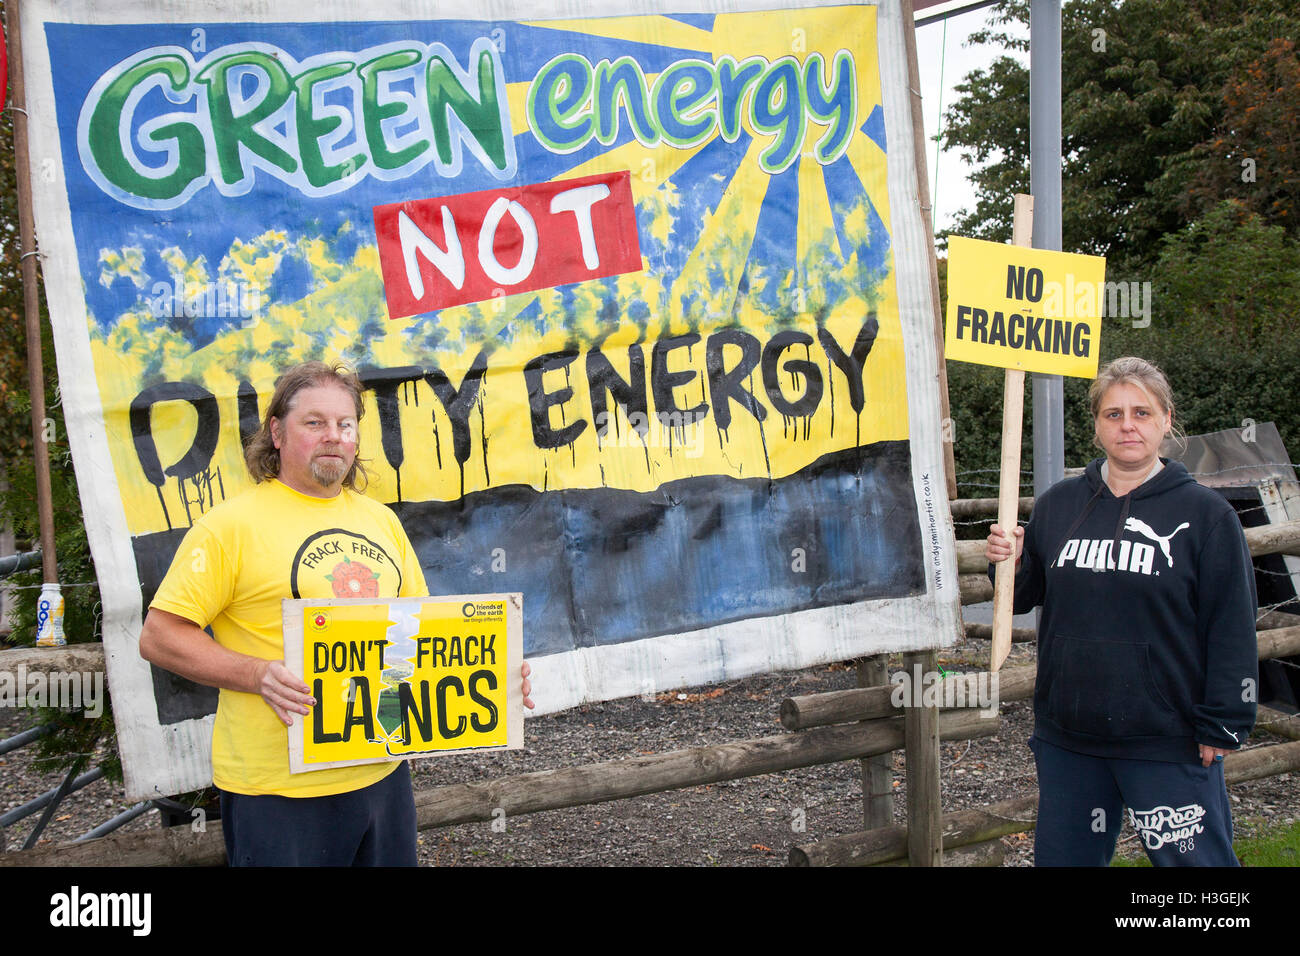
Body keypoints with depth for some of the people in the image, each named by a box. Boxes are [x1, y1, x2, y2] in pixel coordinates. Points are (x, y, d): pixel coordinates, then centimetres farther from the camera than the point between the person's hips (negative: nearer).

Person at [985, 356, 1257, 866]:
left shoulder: (1205, 513, -4)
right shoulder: (1058, 505, 7)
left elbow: (1233, 629, -4)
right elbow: (1026, 596, 16)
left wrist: (1220, 726, -7)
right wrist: (1013, 564, -6)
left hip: (1169, 746, -4)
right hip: (1066, 738, 4)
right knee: (1062, 857, 14)